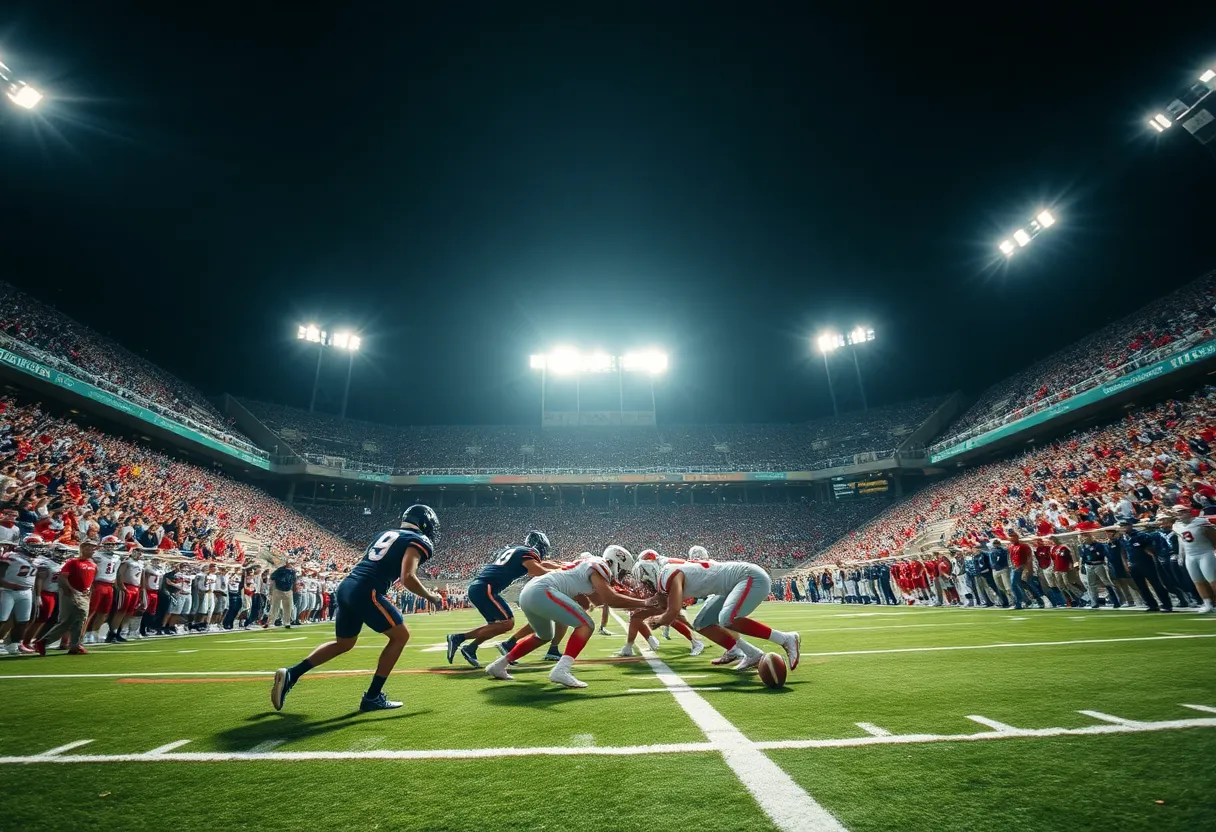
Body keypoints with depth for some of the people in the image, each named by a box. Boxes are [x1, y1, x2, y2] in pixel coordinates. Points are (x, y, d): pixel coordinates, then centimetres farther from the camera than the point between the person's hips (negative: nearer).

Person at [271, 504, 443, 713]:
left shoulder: (386, 533, 24)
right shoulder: (417, 541, -1)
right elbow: (407, 578, -13)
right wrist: (430, 596, 1)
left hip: (347, 586, 8)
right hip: (366, 592, -8)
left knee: (343, 643, 27)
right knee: (400, 636, 6)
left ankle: (290, 674, 19)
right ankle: (372, 697, 9)